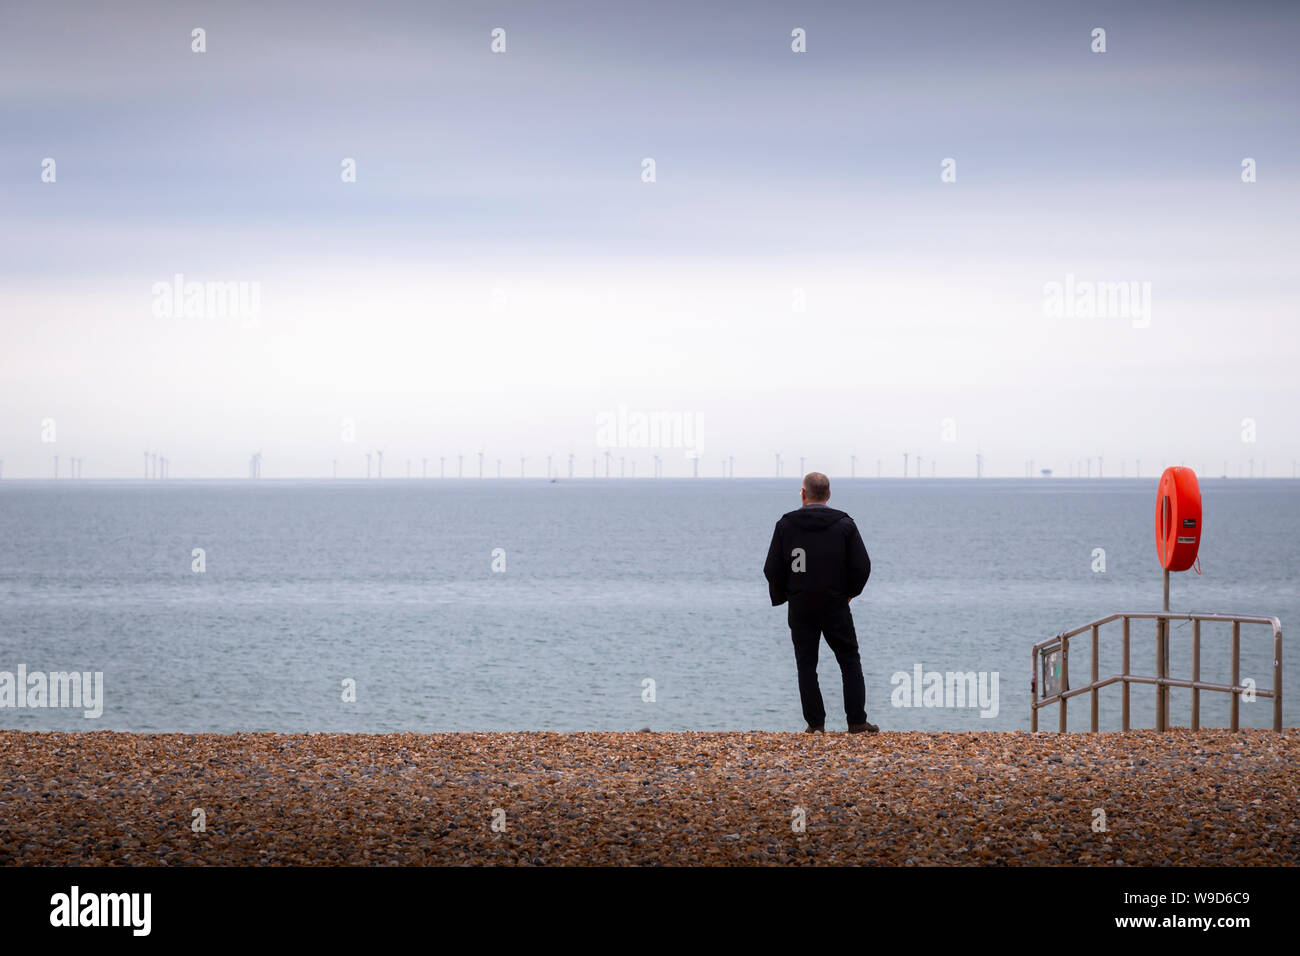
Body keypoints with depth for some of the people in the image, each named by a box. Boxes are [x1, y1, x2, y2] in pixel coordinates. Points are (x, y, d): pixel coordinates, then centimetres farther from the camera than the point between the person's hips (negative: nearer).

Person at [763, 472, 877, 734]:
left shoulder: (786, 525, -3)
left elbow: (772, 569, -3)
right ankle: (857, 721, 3)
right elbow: (862, 566, -5)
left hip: (800, 606, 0)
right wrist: (850, 592, 11)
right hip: (836, 604, 0)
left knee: (806, 665, 6)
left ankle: (815, 723, 2)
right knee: (849, 660, 8)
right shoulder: (844, 524, -3)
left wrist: (780, 597, 13)